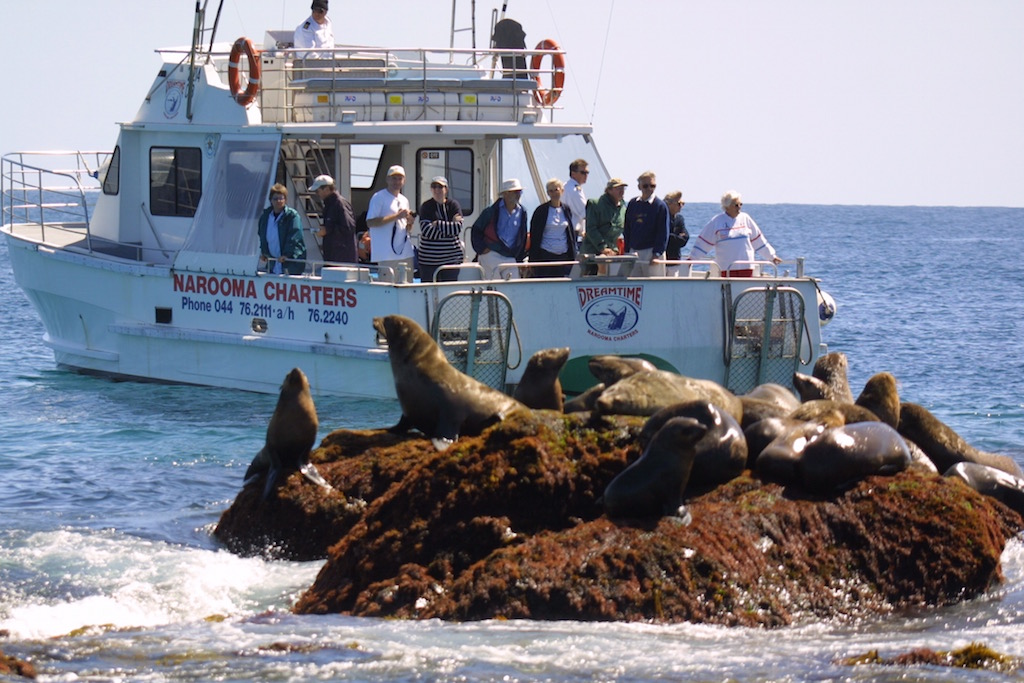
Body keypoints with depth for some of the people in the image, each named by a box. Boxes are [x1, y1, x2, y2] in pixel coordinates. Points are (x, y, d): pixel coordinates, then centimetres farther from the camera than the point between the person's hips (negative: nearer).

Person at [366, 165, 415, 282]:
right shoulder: (379, 197, -4)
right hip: (387, 254, -7)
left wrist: (409, 222, 2)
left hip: (405, 252, 7)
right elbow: (370, 222, -15)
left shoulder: (404, 200, 19)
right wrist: (396, 216, -17)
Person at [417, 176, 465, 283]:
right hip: (429, 259, -1)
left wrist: (438, 224, -8)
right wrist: (449, 227, -10)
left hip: (451, 258, 1)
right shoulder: (426, 207, 3)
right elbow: (426, 231, -10)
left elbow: (458, 227, -5)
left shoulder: (453, 205, 7)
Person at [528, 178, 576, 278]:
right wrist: (533, 261, -6)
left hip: (563, 256, 3)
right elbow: (534, 237, -1)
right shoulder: (541, 210, -1)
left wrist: (572, 257, 10)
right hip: (545, 256, -3)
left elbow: (571, 234, 16)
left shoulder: (566, 209, 10)